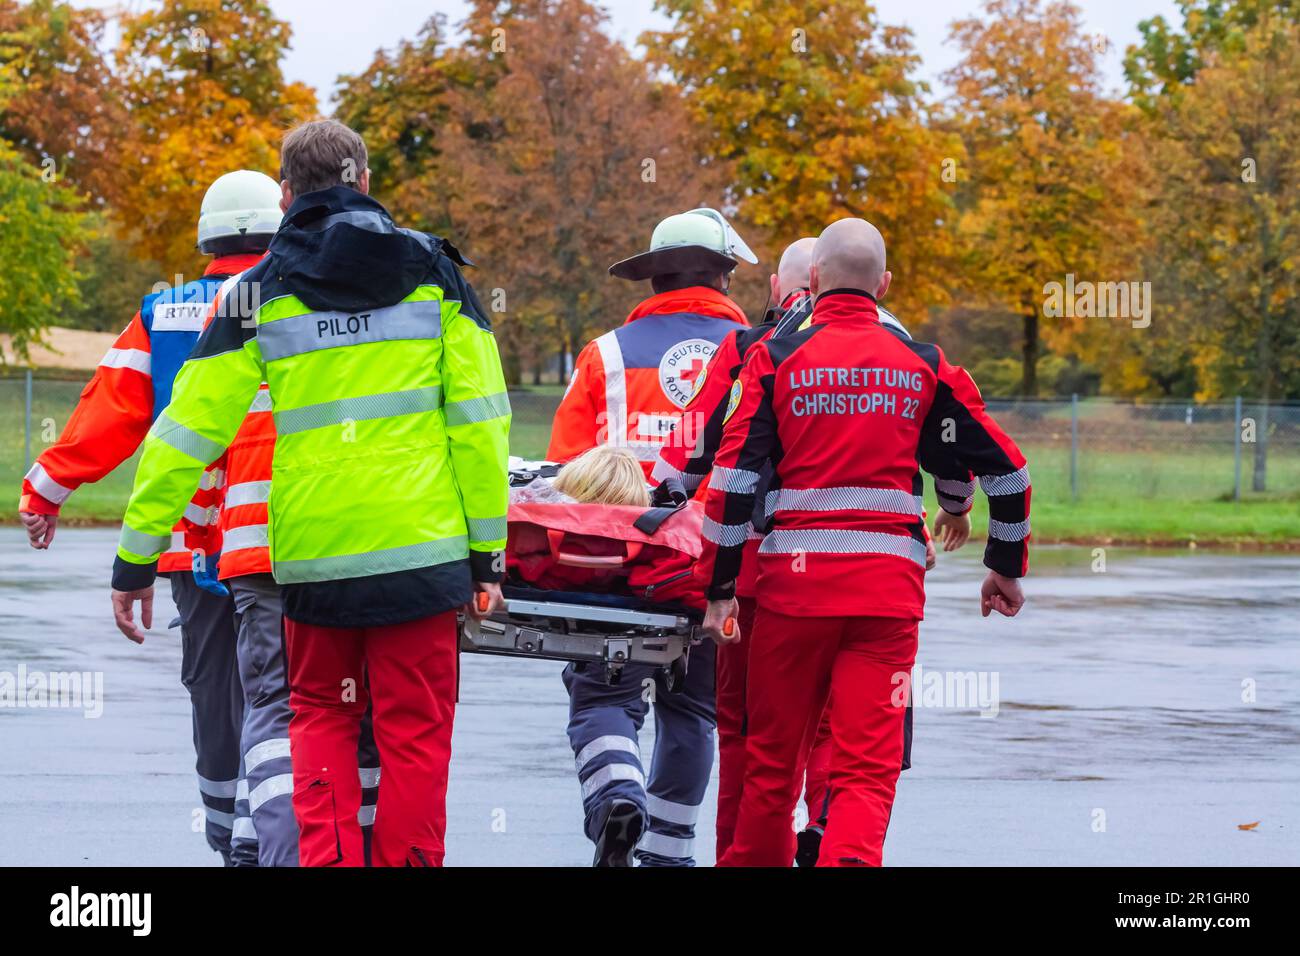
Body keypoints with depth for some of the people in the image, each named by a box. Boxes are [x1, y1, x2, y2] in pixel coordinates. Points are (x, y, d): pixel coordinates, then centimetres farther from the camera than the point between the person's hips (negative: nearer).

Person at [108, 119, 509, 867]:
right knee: (415, 730, 5)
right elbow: (478, 417, 1)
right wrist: (487, 552, 5)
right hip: (419, 547, -1)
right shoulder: (432, 271, 6)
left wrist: (137, 557, 10)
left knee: (322, 718, 15)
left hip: (313, 553, 1)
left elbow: (188, 431, 4)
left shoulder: (260, 291, 4)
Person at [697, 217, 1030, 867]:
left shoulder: (775, 359, 2)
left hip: (794, 575, 0)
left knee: (771, 758, 13)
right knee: (867, 765, -2)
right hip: (890, 582, 0)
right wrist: (1007, 568, 23)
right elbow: (1007, 468, 10)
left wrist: (719, 588, 0)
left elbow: (733, 479, -6)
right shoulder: (924, 367, 7)